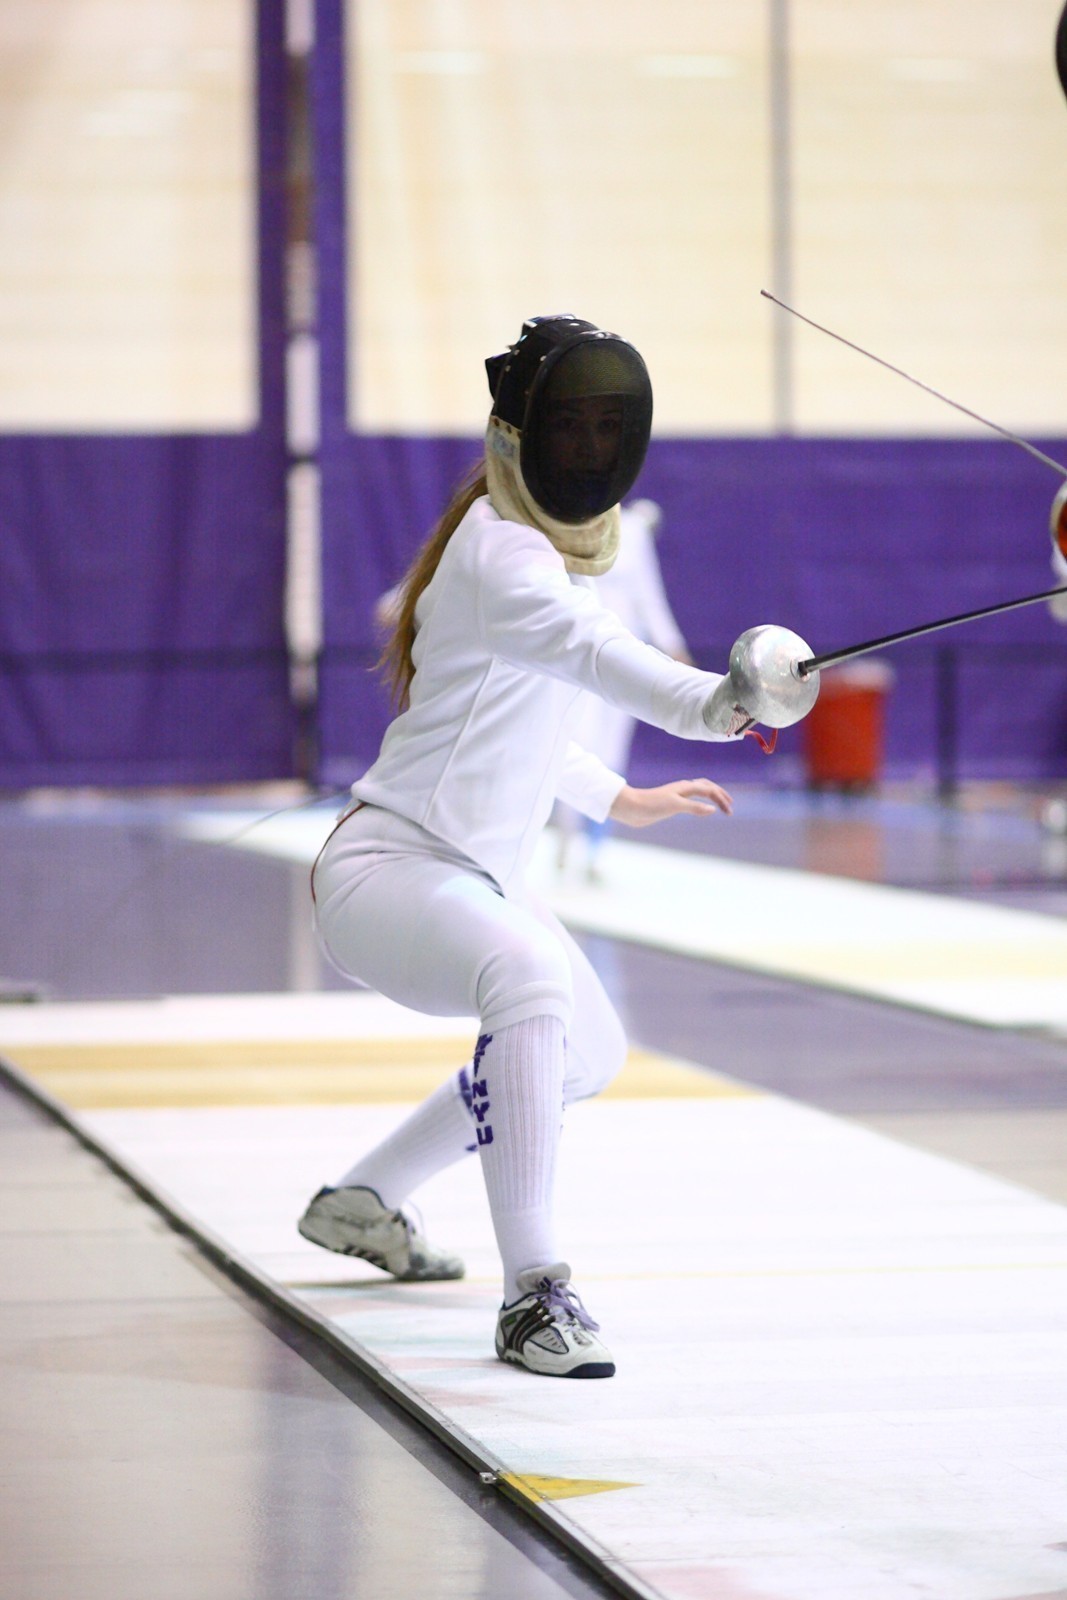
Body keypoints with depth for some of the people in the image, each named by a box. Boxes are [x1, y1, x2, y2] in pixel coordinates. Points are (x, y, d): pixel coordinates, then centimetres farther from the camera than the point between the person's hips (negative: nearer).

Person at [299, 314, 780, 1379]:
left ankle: (360, 1201, 40)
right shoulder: (499, 552, -23)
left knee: (587, 1052, 26)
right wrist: (706, 702, -65)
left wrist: (618, 800, 22)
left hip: (465, 881, 10)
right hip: (385, 877, -10)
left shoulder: (559, 543, 7)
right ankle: (532, 1292, -36)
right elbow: (585, 648, -46)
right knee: (532, 978, -38)